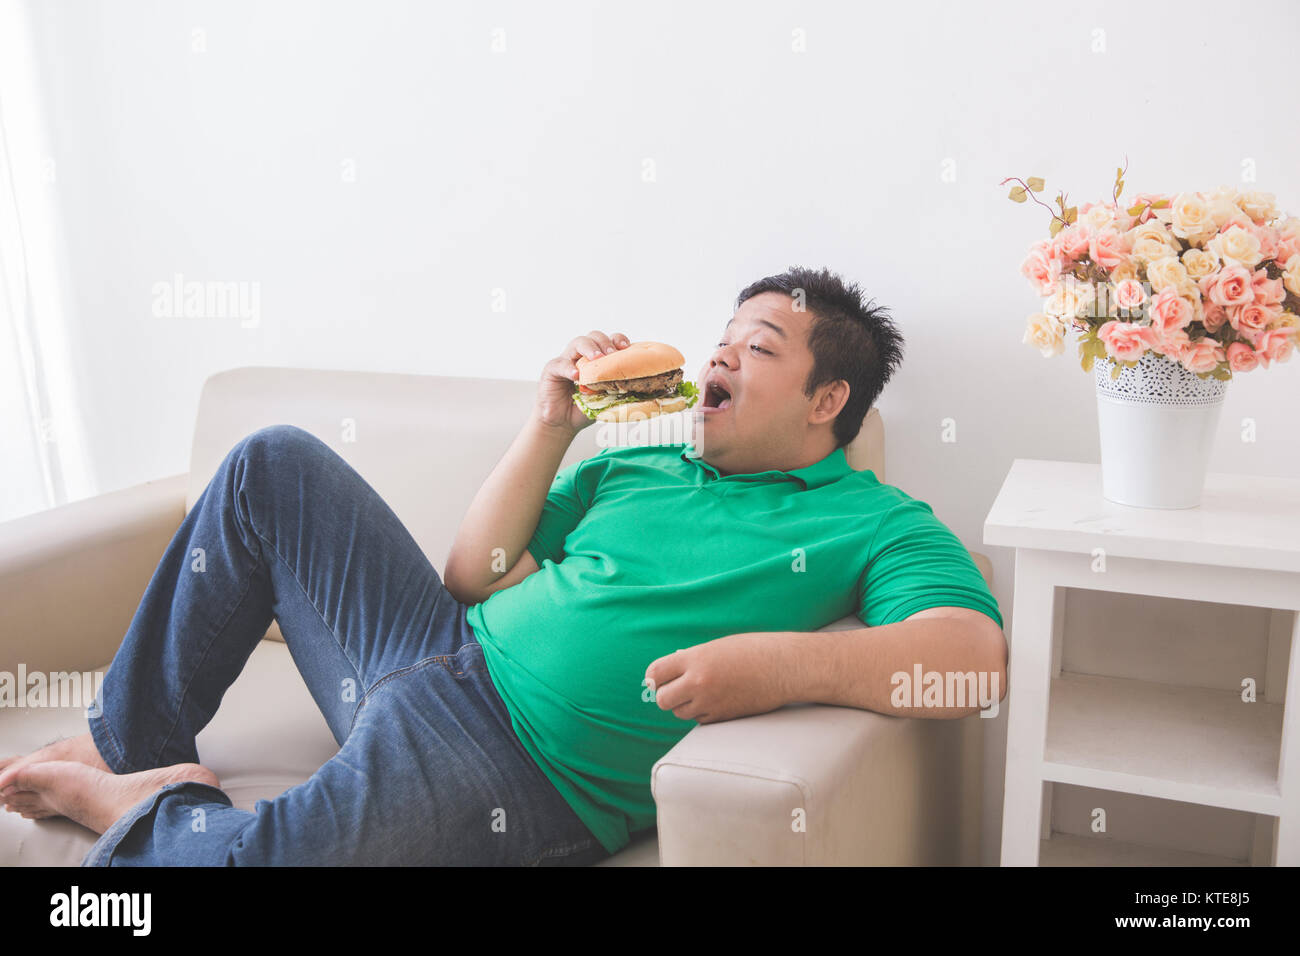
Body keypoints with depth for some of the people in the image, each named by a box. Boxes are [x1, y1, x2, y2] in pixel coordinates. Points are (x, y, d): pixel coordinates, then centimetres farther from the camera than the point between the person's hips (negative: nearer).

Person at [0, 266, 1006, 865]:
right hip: (444, 651, 8)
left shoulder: (873, 522, 0)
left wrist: (783, 662, -31)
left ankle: (142, 813, 3)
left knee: (259, 849, -35)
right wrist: (552, 426, 5)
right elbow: (476, 576, 15)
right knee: (275, 460, 8)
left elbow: (978, 652, -18)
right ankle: (134, 744, 14)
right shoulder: (639, 467, 18)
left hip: (519, 772, -7)